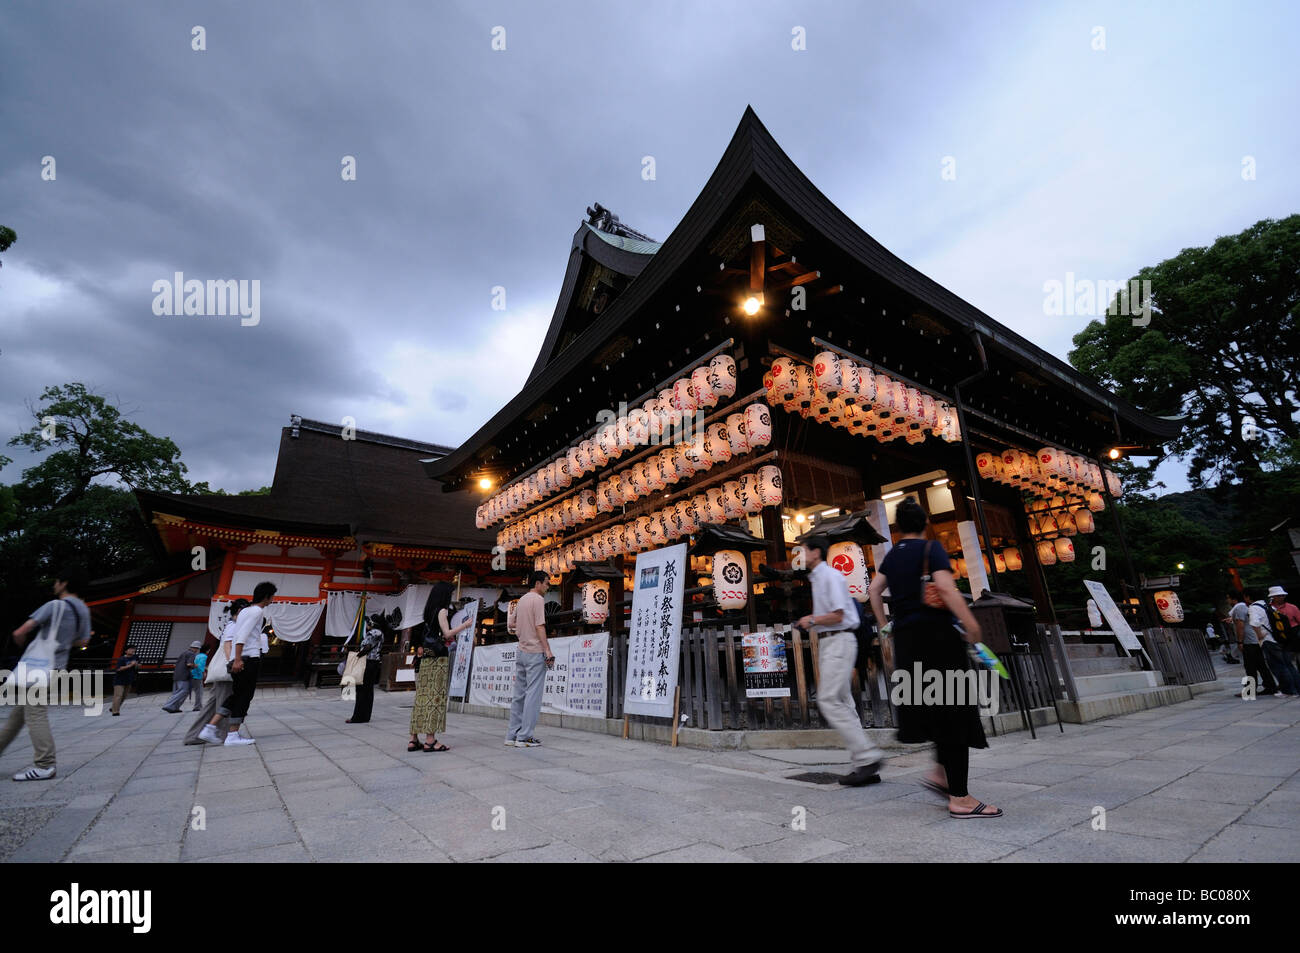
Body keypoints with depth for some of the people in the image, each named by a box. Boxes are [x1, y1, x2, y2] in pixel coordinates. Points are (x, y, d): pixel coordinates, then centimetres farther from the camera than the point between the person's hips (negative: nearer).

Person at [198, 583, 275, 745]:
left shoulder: (245, 611, 21)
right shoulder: (257, 611, -8)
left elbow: (232, 636, 26)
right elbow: (243, 635, -19)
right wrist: (238, 659, -23)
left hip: (239, 660, 9)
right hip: (248, 659, -9)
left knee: (236, 696, 12)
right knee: (244, 696, -4)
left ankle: (209, 729, 6)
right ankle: (233, 736, -2)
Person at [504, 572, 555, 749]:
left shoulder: (521, 600, 15)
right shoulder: (538, 599, -11)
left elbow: (514, 625, 21)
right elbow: (540, 627, -17)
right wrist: (548, 651, -18)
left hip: (521, 651, 9)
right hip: (535, 652, -8)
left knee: (519, 694, 13)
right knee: (533, 694, -3)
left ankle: (512, 735, 17)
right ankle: (524, 737, 0)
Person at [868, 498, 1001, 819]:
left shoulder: (892, 555, 14)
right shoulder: (930, 548, -4)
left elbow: (874, 590, 10)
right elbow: (945, 587, -18)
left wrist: (885, 630, 15)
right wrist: (970, 623, -12)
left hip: (906, 636, 7)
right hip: (936, 634, -7)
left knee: (937, 708, 20)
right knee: (954, 712, 0)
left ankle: (940, 773, 20)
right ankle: (960, 798, 5)